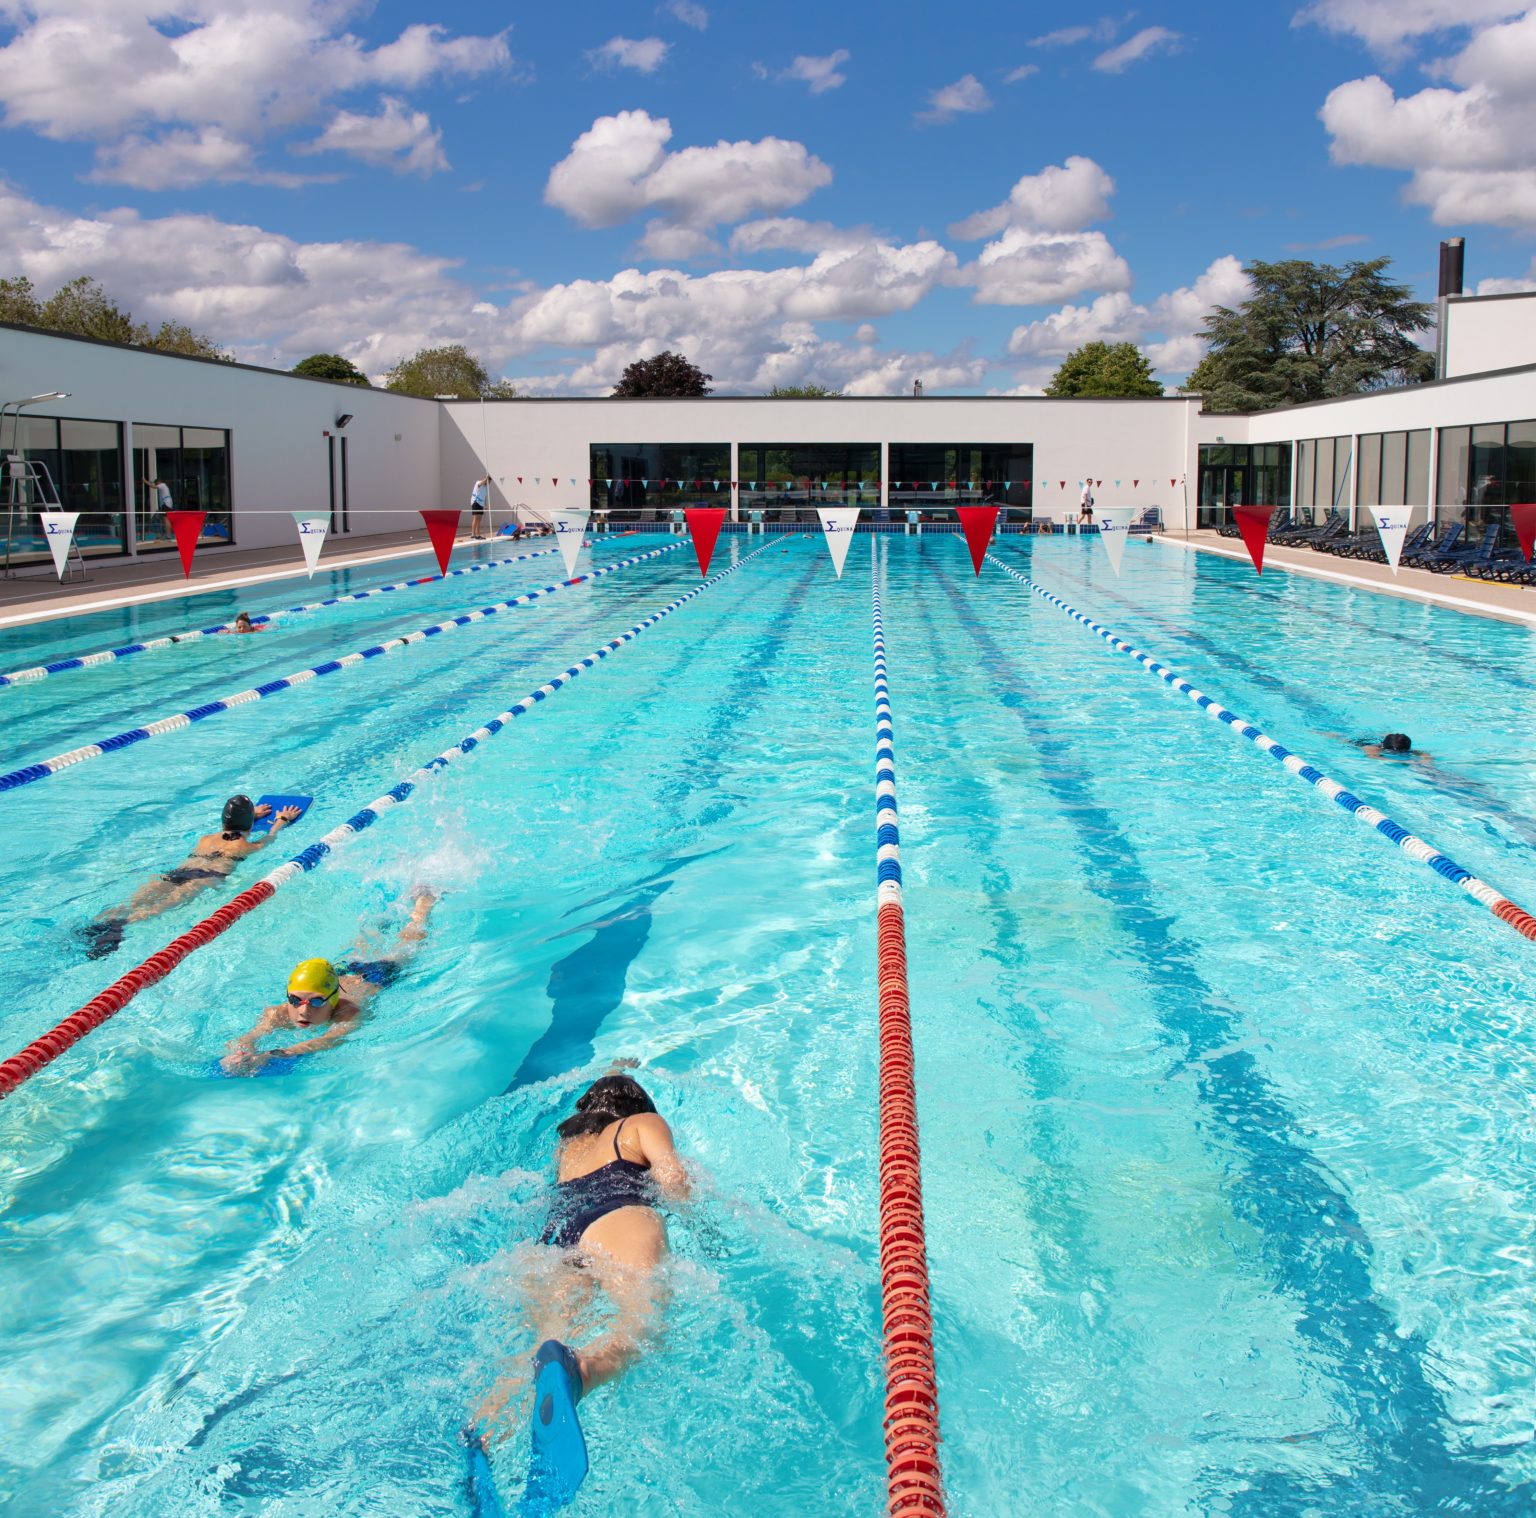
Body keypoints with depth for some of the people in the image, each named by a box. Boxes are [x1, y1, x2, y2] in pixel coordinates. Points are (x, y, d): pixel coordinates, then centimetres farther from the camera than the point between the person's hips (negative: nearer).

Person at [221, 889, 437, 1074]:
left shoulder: (349, 1013, -51)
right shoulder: (279, 1014, -42)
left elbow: (331, 1040, -68)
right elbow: (248, 1038, -54)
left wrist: (269, 1055, -81)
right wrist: (242, 1053, -79)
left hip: (375, 978, -2)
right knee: (363, 949, 35)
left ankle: (424, 900, 55)